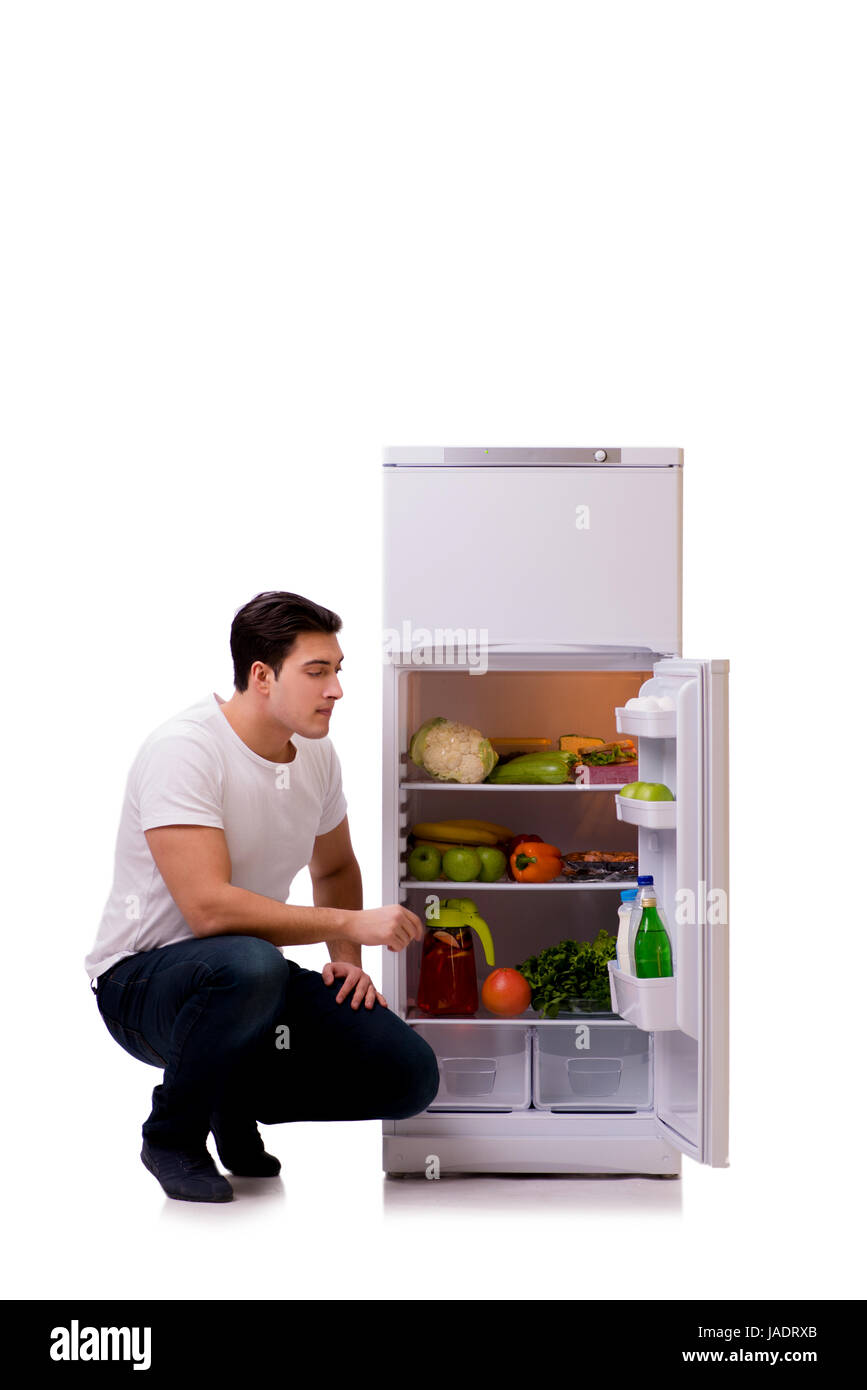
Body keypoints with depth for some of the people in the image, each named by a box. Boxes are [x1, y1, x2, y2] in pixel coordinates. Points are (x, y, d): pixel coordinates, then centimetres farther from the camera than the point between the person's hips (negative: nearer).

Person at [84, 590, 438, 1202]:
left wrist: (347, 961, 4)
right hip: (142, 979, -7)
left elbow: (336, 867, 21)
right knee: (249, 964, -42)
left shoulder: (316, 752, 3)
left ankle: (234, 1100, 13)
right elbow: (210, 906, -31)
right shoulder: (184, 749, -22)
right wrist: (352, 925, -28)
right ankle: (173, 1135, -12)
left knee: (410, 1076, -11)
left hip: (254, 973, 7)